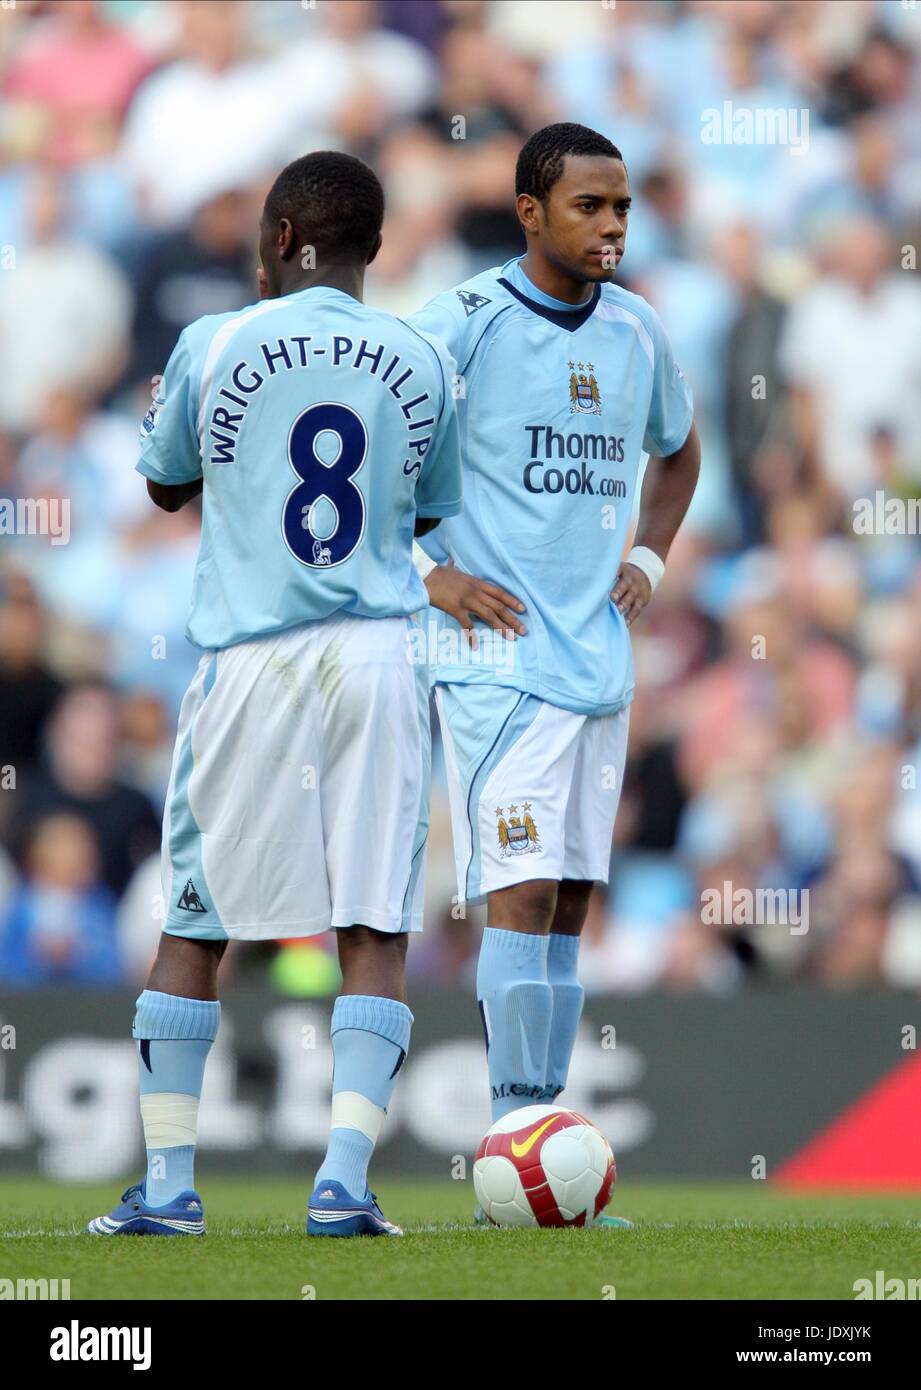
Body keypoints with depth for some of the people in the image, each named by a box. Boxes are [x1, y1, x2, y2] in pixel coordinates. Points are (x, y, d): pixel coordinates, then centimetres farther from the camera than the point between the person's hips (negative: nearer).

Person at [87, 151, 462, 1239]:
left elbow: (165, 487, 15)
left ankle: (167, 1182, 9)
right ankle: (344, 1178, -11)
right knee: (375, 929, 1)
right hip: (379, 658, 1)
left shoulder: (213, 346, -1)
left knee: (192, 929, 9)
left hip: (248, 660, -1)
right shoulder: (419, 362, 6)